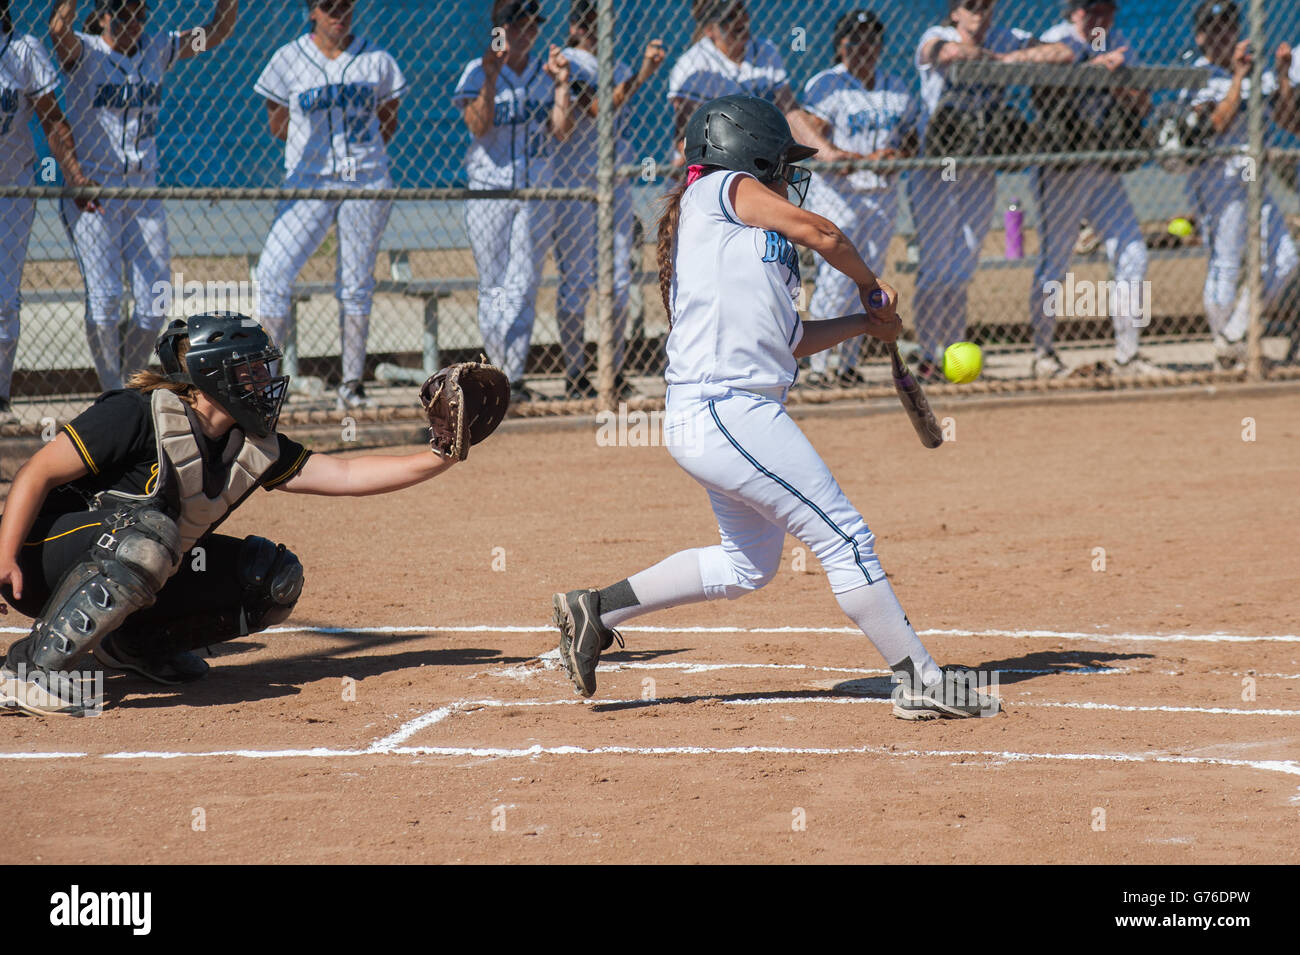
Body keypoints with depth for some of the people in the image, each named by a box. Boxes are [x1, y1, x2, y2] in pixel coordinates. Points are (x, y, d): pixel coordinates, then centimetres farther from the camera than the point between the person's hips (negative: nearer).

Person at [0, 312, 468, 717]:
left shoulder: (253, 448, 3)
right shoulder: (140, 414, -20)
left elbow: (343, 475, 5)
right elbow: (38, 473, -19)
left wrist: (440, 457, -4)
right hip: (47, 560, -8)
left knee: (274, 577, 3)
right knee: (148, 531, -40)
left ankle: (134, 641, 11)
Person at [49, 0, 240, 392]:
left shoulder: (157, 50, 10)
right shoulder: (83, 52, -4)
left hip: (143, 190, 5)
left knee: (155, 300, 0)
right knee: (104, 295, -11)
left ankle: (132, 382, 19)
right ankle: (113, 394, -1)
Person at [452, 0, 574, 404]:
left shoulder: (545, 71, 7)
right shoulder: (477, 72, 0)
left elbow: (562, 130, 0)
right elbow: (478, 126, -14)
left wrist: (561, 84, -11)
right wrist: (491, 78, -23)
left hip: (536, 193, 2)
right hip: (489, 190, -2)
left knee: (523, 287, -6)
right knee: (493, 286, 2)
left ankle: (512, 377, -9)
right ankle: (503, 373, 11)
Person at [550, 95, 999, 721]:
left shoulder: (745, 237, 25)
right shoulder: (722, 188, 1)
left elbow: (786, 340, 23)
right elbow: (819, 232, -5)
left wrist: (863, 323, 20)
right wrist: (870, 285, 11)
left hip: (701, 420, 10)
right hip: (726, 409, -10)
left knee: (747, 565, 21)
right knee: (844, 539, -8)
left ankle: (597, 610, 23)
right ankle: (918, 682, -6)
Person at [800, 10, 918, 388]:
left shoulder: (896, 88, 13)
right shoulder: (825, 86, -6)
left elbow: (911, 141, 17)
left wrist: (900, 156, -8)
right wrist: (867, 159, -27)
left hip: (884, 196, 6)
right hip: (836, 195, -6)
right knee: (835, 280, -12)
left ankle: (849, 367, 13)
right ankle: (816, 367, -8)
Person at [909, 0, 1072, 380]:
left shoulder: (1003, 40, 2)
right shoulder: (935, 39, -11)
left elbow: (1063, 53, -6)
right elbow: (952, 52, -36)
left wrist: (1013, 59, -19)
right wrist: (995, 58, -21)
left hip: (980, 171, 4)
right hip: (934, 166, -4)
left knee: (962, 270, 7)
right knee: (934, 265, -5)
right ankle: (927, 359, 1)